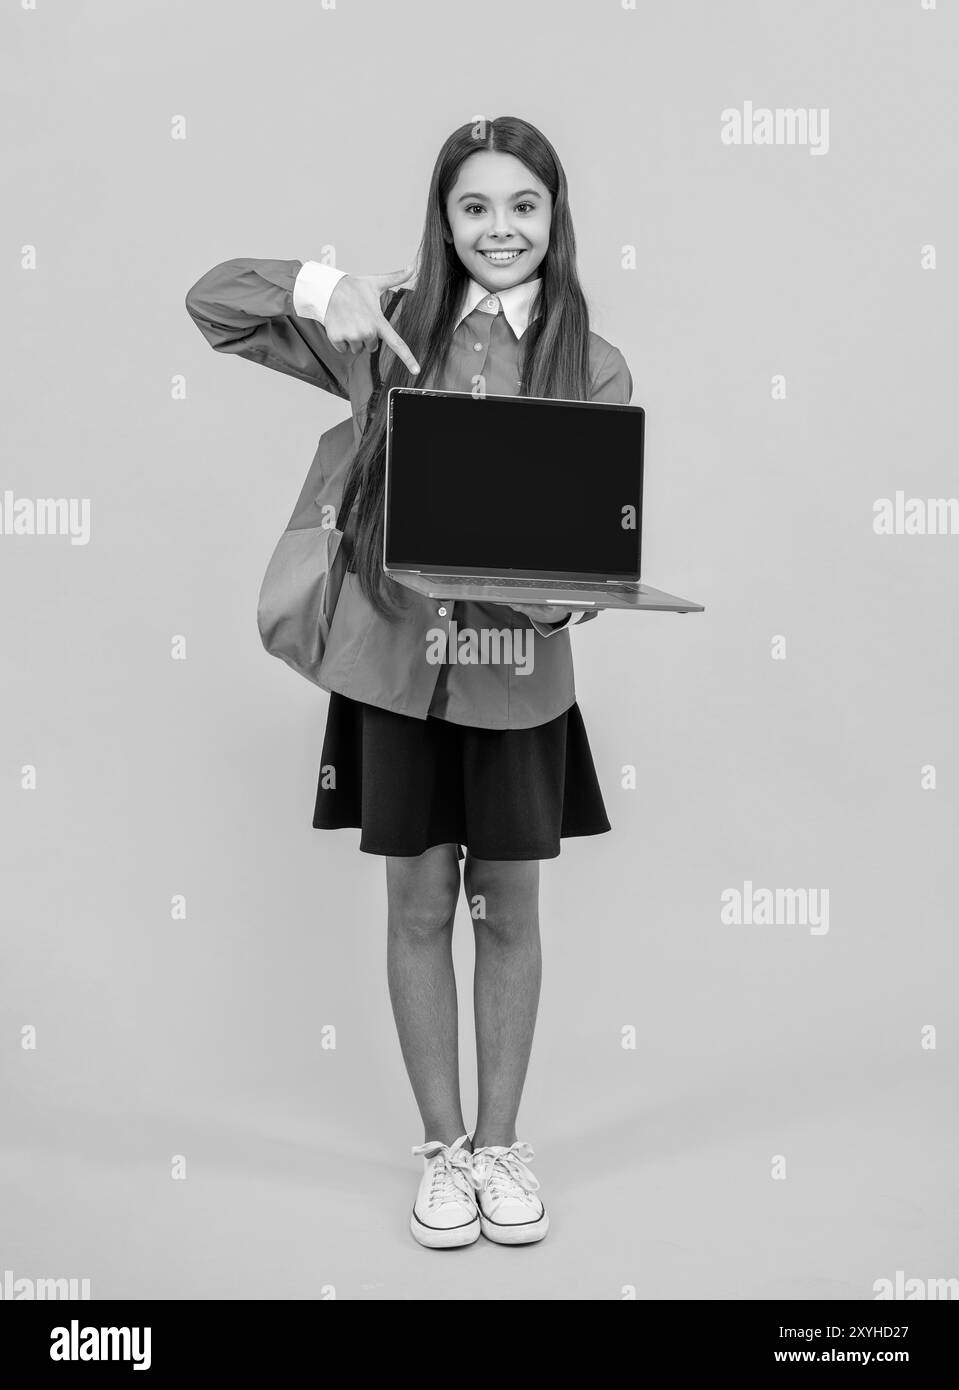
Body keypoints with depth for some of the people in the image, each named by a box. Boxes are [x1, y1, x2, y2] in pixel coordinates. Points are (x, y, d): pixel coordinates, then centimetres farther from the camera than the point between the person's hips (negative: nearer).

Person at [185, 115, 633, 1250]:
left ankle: (500, 1144, 30)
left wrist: (560, 589, -26)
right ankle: (442, 1149, 28)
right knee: (420, 907, 9)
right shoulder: (391, 330, 2)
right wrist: (325, 288, -9)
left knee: (509, 911, 10)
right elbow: (211, 301, 8)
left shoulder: (592, 366, -1)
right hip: (397, 655, 1)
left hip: (521, 668, 0)